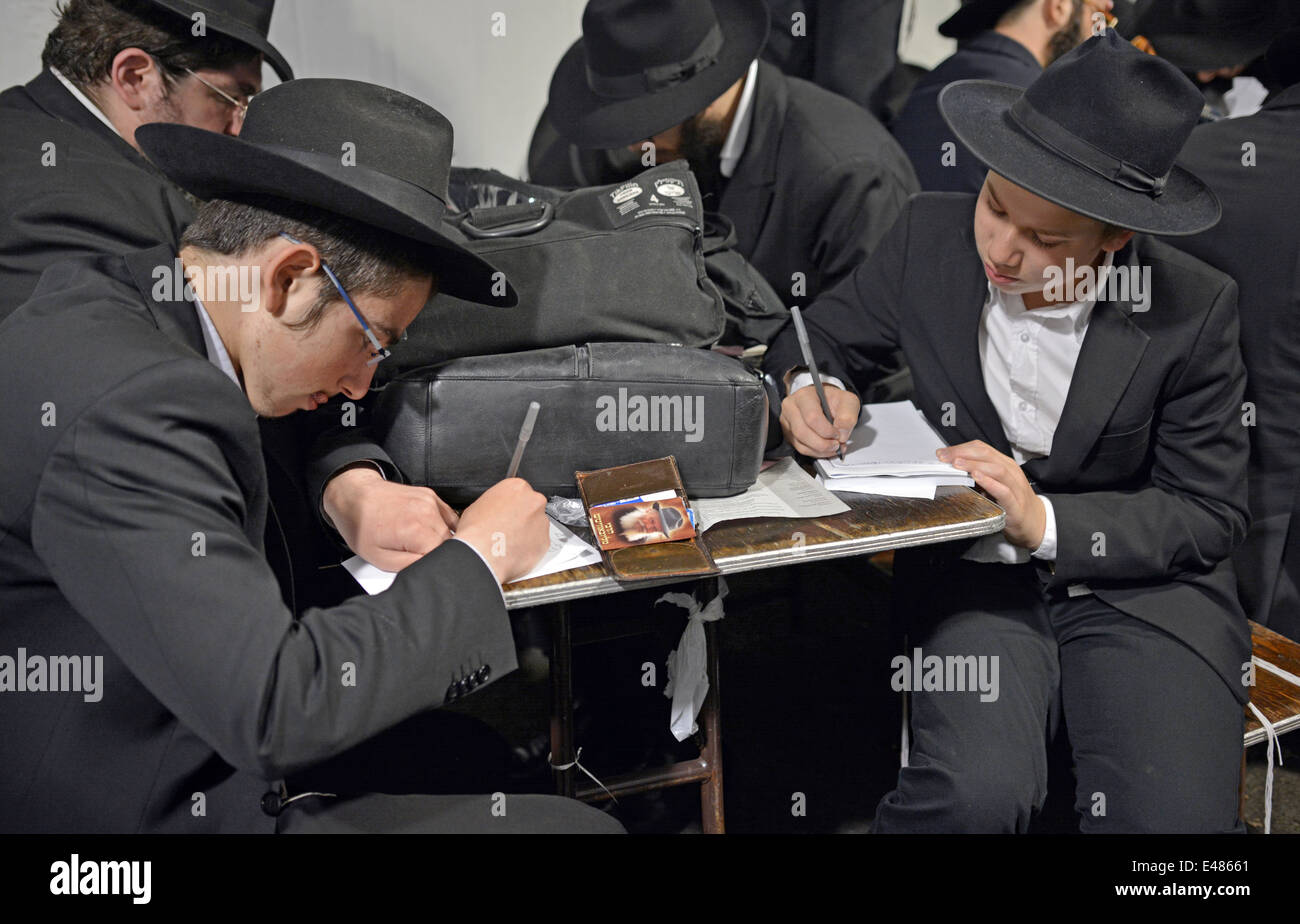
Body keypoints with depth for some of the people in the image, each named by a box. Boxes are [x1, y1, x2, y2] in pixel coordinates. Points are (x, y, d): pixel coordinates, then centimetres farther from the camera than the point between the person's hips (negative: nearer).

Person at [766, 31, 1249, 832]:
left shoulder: (1194, 310, -13)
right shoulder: (930, 237, -6)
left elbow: (1211, 512, -7)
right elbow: (822, 335, 11)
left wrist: (1045, 522, -21)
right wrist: (813, 384, -14)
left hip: (1140, 584, 0)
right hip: (974, 570, 1)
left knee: (1172, 818, -23)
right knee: (979, 791, -28)